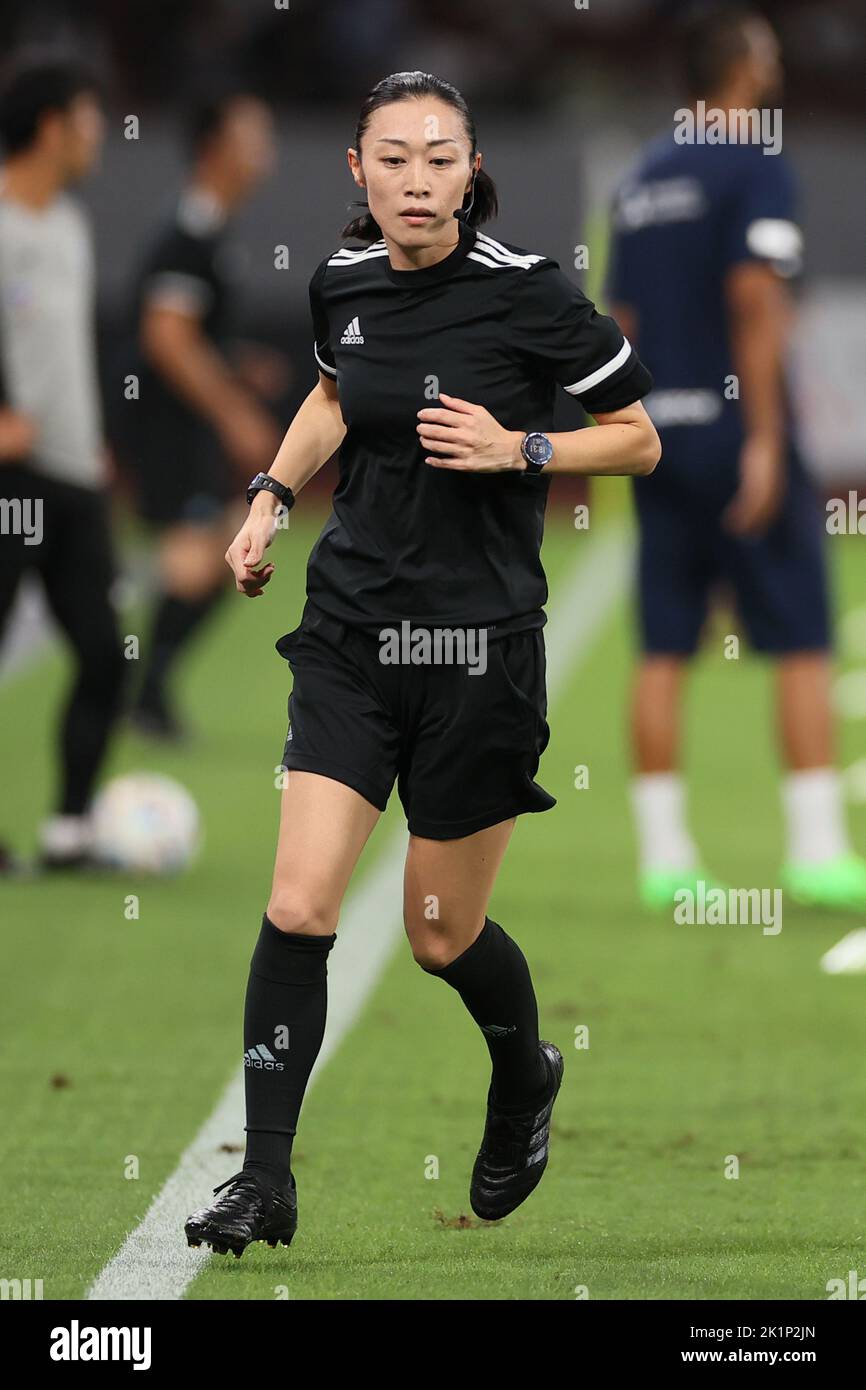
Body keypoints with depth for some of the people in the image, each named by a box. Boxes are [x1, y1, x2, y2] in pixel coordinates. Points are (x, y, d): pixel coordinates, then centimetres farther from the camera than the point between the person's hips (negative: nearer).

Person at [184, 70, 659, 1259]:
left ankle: (526, 1077, 41)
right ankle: (264, 1181, -5)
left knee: (443, 937, 8)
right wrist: (271, 494, 11)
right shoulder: (341, 284, 1)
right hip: (352, 632, 3)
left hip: (478, 646, -3)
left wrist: (518, 449, -17)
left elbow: (639, 440, -2)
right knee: (298, 906, -10)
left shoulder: (527, 293, -12)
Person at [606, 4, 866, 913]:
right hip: (735, 430, -7)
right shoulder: (755, 167, -9)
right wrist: (765, 439, -18)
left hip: (659, 431, 7)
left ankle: (663, 856, 4)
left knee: (663, 650, 5)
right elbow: (754, 301, -18)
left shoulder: (642, 180, 14)